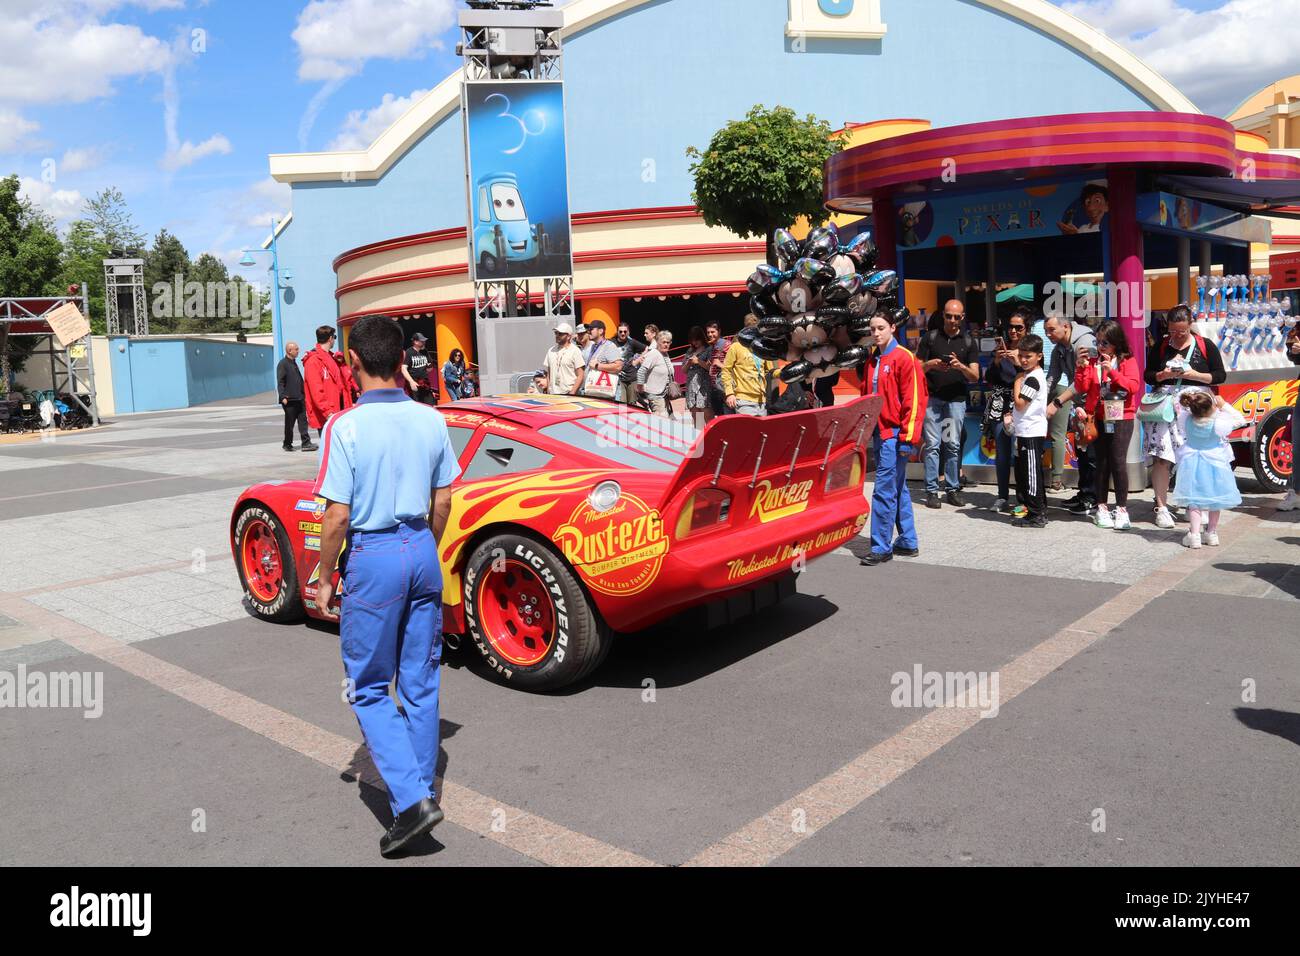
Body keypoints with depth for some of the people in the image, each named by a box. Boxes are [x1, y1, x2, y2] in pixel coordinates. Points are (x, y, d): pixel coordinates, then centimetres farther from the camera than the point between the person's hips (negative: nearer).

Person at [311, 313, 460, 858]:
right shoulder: (431, 420, 0)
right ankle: (423, 787, 29)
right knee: (421, 681, 16)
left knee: (369, 690, 8)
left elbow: (337, 515, -14)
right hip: (422, 551, 5)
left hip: (372, 558, -5)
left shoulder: (346, 427, -15)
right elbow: (442, 502, 7)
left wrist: (325, 579, -1)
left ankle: (410, 799, -1)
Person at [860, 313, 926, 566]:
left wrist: (908, 437, -17)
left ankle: (881, 547, -1)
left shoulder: (904, 358, -9)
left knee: (884, 491, -8)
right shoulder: (872, 361, 14)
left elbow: (914, 400, -14)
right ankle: (908, 543, 23)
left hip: (894, 435, -8)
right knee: (898, 490, 14)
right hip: (878, 433, 8)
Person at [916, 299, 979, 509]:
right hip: (932, 398, -1)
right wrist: (931, 364, -15)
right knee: (932, 445, -3)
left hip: (956, 399, 1)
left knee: (953, 445, 1)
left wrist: (961, 366, -16)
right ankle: (932, 491, -1)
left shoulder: (969, 341, 9)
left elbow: (975, 376, 4)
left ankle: (952, 489, 9)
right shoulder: (930, 337, 7)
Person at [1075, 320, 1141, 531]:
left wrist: (1112, 371, -20)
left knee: (1118, 460, -7)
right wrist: (1081, 368, -9)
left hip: (1121, 418, -3)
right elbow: (1081, 389, 3)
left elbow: (1134, 386, -12)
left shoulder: (1128, 361, 2)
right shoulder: (1092, 363, 9)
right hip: (1099, 418, 3)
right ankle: (1101, 507, 11)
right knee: (1102, 462, 5)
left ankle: (1121, 508, 2)